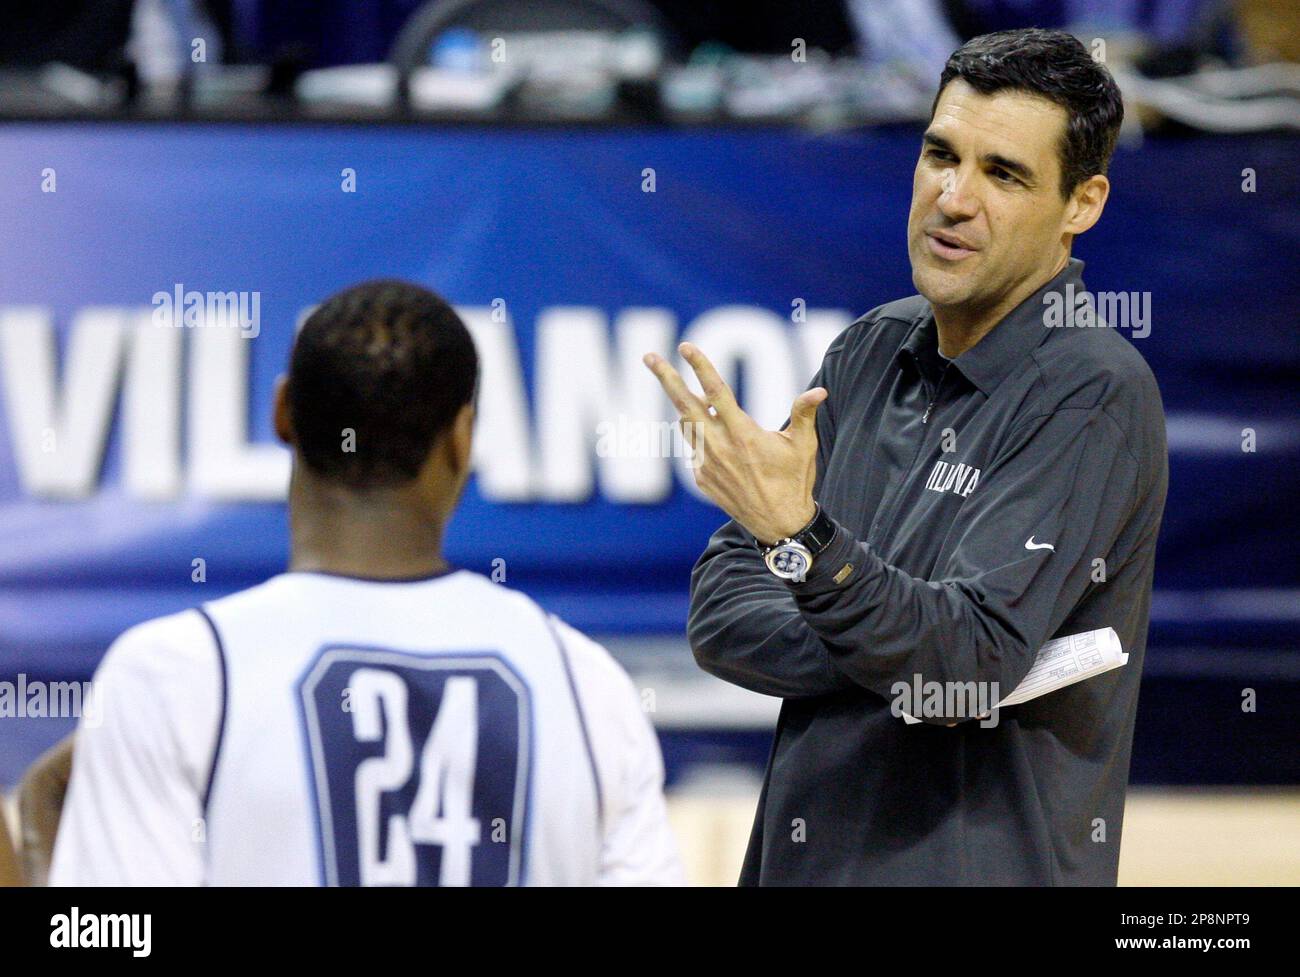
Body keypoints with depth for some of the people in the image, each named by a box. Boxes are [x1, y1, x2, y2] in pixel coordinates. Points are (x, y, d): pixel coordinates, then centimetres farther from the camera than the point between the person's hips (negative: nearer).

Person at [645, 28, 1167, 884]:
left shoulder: (1094, 396, -14)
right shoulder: (872, 350, 6)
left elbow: (974, 661, -23)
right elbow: (721, 612, 2)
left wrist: (802, 537, -36)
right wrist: (904, 661, -14)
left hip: (989, 869, -6)